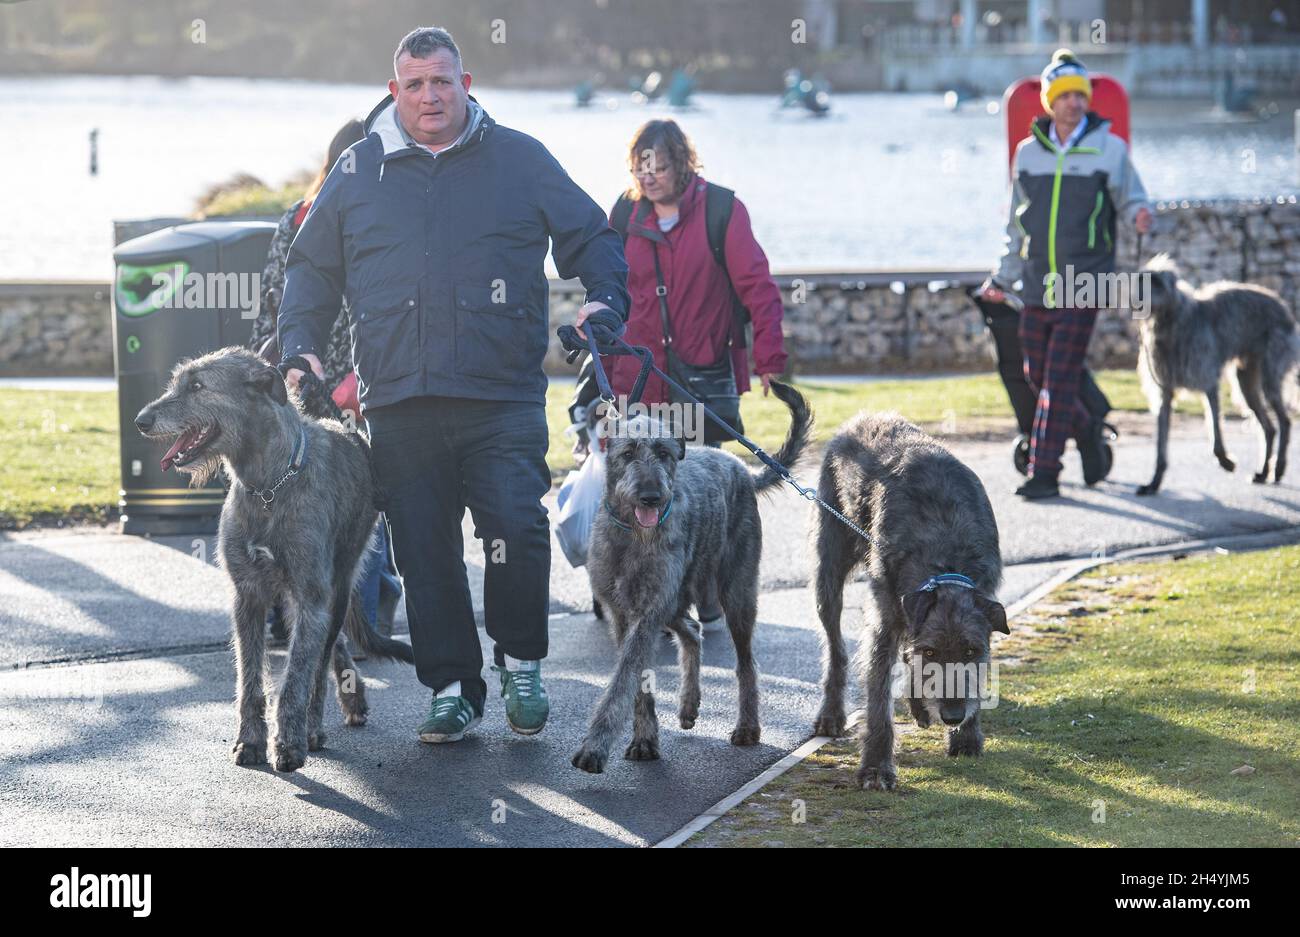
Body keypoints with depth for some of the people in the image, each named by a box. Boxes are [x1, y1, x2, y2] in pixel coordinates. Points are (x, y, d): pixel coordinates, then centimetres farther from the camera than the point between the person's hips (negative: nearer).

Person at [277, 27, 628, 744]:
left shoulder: (519, 159, 9)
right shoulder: (357, 171, 13)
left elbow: (592, 240, 13)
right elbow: (310, 268, 21)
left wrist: (604, 303, -5)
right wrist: (300, 347, 8)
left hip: (503, 399, -2)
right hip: (399, 405, 2)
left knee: (516, 530, -15)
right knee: (425, 551, 2)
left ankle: (519, 660, 7)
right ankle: (453, 687, 12)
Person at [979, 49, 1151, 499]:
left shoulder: (1109, 148, 0)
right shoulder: (1028, 153, 11)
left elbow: (1130, 198, 1)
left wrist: (1139, 214, -23)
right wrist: (1002, 277, 21)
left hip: (1084, 282, -4)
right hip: (1038, 285, 5)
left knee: (1060, 378, -9)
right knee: (1037, 375, 8)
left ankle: (1044, 474, -7)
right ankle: (1087, 432, 34)